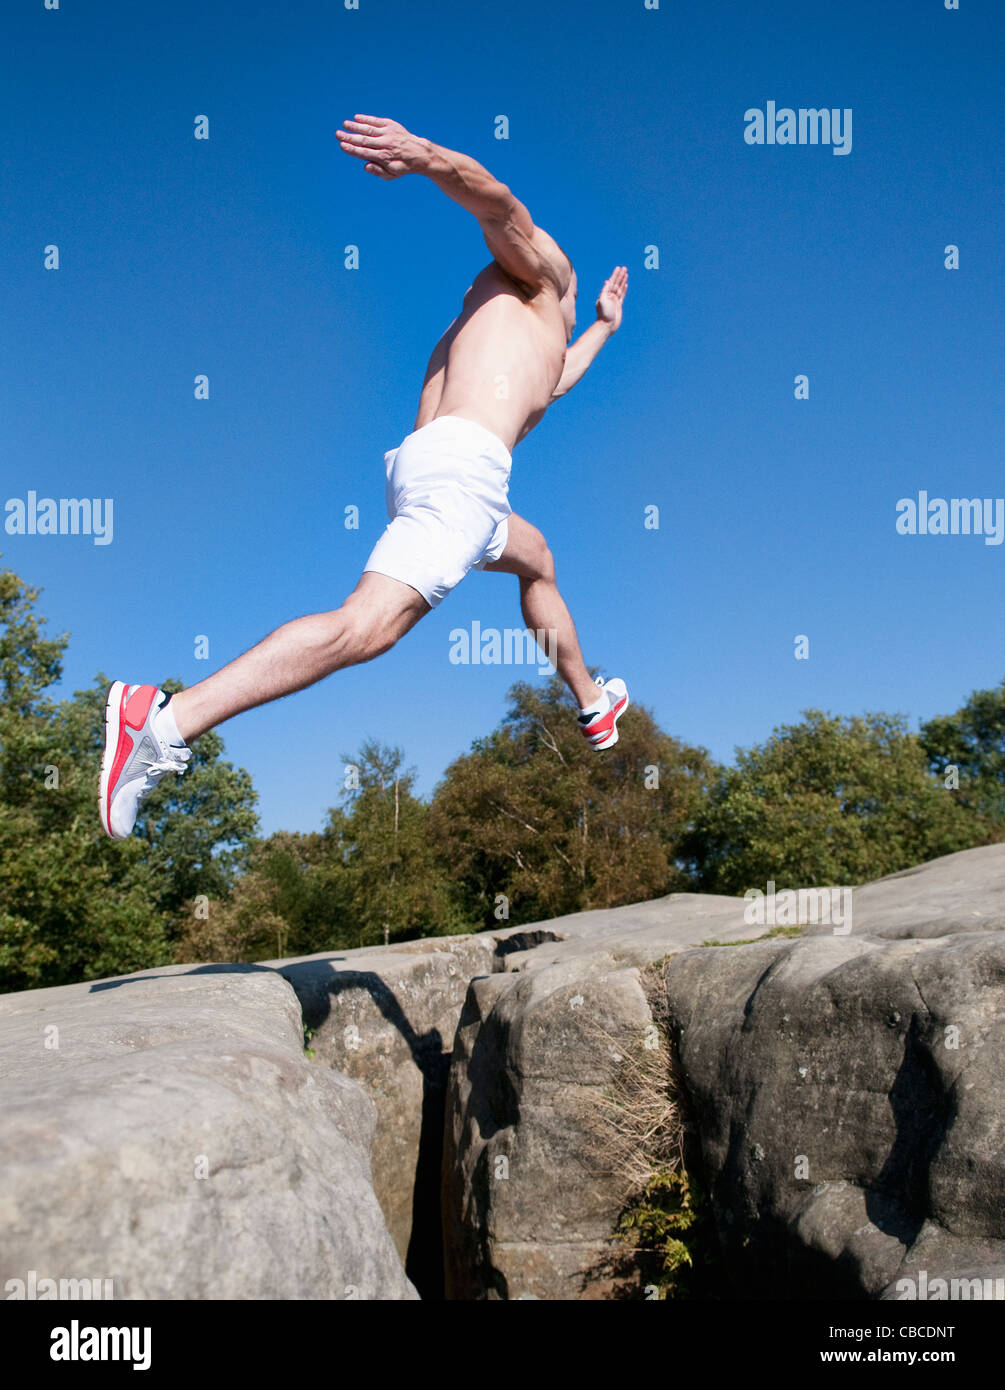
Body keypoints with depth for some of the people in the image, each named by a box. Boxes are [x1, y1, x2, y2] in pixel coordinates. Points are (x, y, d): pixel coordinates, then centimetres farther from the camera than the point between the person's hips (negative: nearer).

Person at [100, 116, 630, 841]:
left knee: (537, 559, 33)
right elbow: (497, 203, -6)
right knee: (368, 625, -26)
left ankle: (593, 702, 48)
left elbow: (550, 382, 59)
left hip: (423, 463, 10)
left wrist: (604, 327, 68)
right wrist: (429, 157, -27)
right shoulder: (543, 266, 17)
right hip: (463, 463, -10)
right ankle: (168, 720, -35)